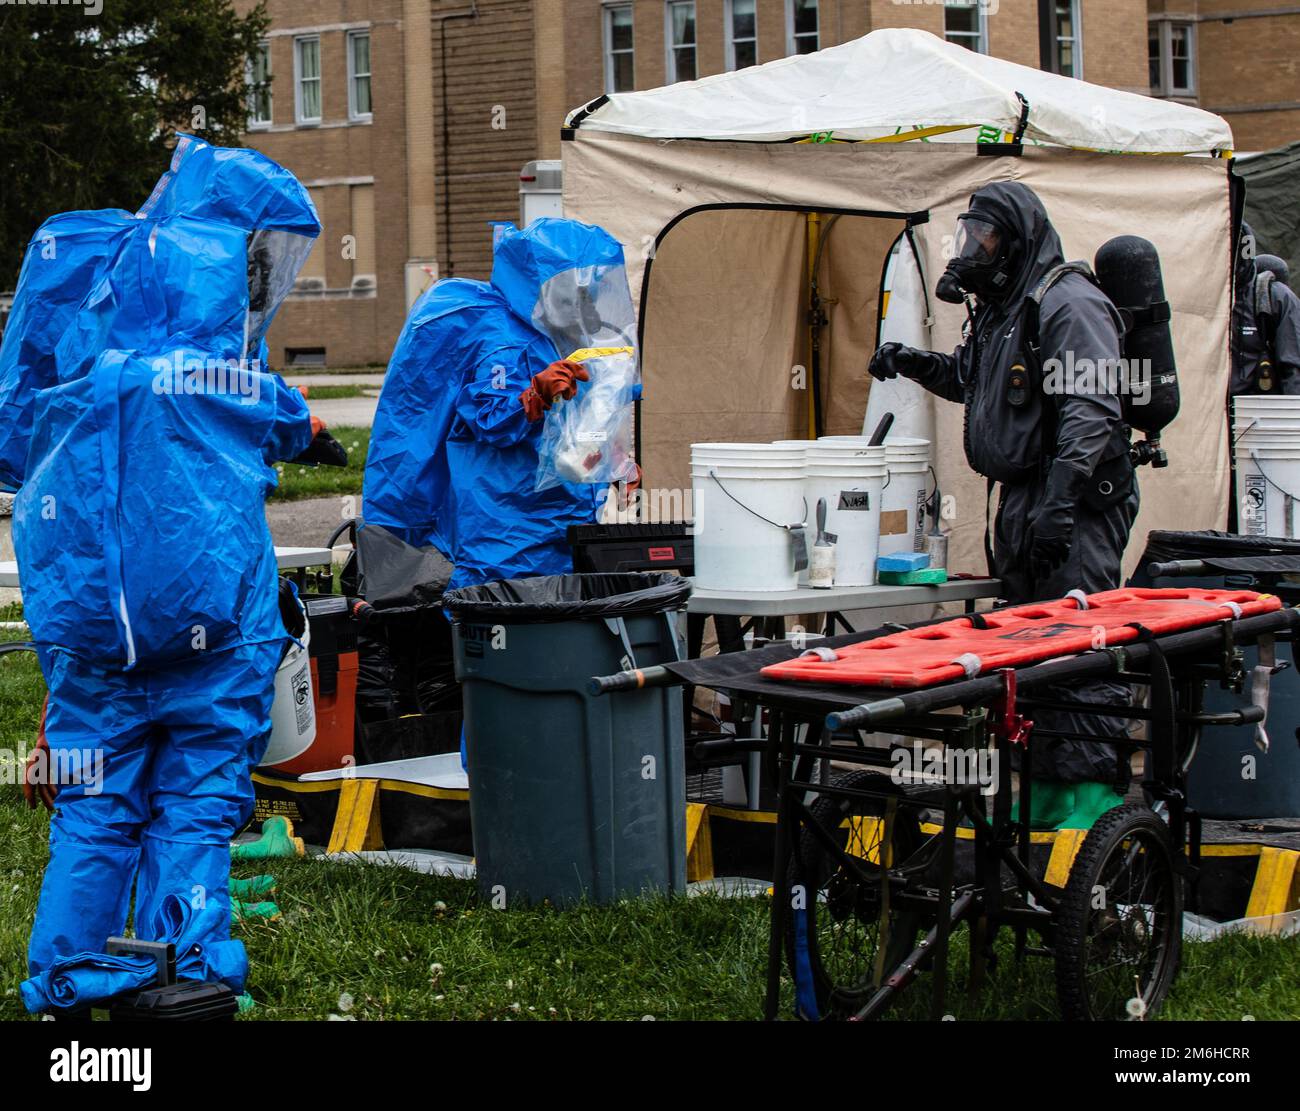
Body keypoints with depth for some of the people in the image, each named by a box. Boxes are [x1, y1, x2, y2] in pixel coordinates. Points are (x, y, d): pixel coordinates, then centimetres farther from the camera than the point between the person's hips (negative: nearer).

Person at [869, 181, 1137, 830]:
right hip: (1022, 503, 10)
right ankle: (1046, 791, 18)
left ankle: (1095, 797, -11)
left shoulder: (1069, 304, -11)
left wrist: (1062, 496, -28)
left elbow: (1091, 409, -21)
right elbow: (974, 380, 40)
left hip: (1076, 507, -10)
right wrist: (916, 363, 24)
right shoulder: (1000, 309, 20)